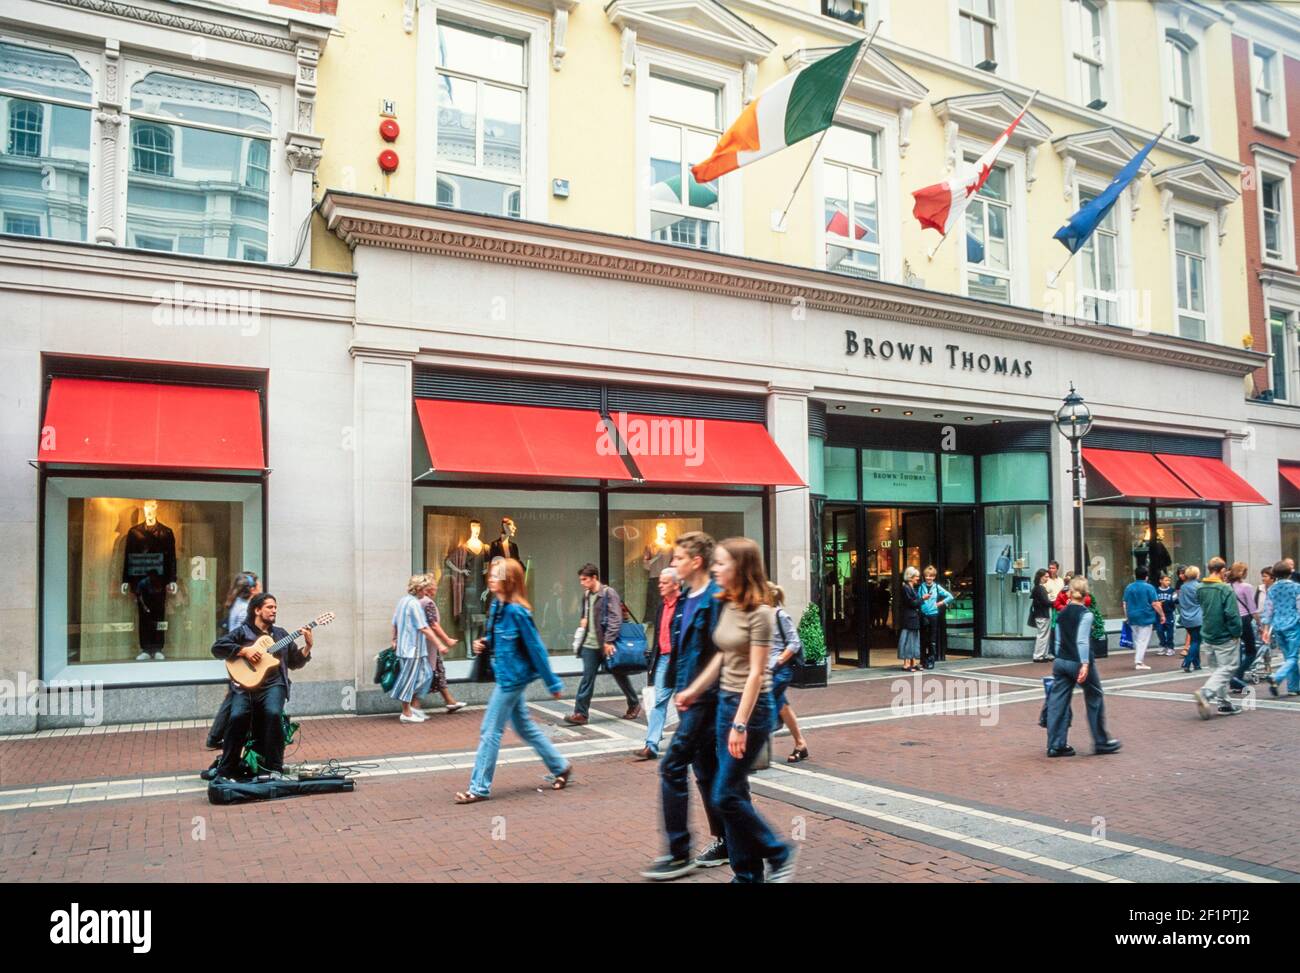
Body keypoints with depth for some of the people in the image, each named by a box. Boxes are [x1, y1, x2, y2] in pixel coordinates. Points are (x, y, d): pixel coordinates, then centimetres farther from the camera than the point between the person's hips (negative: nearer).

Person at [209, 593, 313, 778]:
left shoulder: (280, 634, 19)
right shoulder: (242, 632, 8)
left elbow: (295, 662, 18)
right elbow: (217, 647, -5)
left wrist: (308, 646, 2)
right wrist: (244, 651, -12)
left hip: (273, 684, 1)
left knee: (273, 713, -29)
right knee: (238, 716, -28)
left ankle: (274, 768, -15)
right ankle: (226, 770, -10)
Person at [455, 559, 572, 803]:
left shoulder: (516, 611, -21)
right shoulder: (499, 607, 6)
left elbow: (535, 647, -18)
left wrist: (553, 683, -13)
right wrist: (484, 644, -1)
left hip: (512, 678, -9)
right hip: (509, 676, 9)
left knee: (490, 731, -2)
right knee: (525, 727, 18)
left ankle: (479, 788, 8)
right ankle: (560, 767, 31)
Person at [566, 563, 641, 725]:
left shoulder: (609, 593, -12)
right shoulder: (586, 595, 11)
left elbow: (616, 619, -17)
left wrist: (609, 641, -22)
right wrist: (584, 621, 5)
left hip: (607, 644, -6)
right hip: (590, 644, 6)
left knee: (619, 675, 9)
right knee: (587, 678, 0)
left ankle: (634, 704, 27)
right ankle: (580, 713, 0)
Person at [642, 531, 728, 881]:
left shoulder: (716, 598, -16)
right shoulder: (685, 599, 12)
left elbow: (720, 652, -20)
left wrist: (694, 693, -20)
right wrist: (677, 688, 14)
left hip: (705, 698, -9)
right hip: (690, 697, 9)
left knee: (672, 767, -8)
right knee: (706, 770, 15)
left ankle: (678, 854, 1)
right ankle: (724, 841, 27)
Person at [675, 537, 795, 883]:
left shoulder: (760, 613, -16)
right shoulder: (727, 606, 6)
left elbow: (756, 673, -18)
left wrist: (740, 725, -21)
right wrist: (693, 691, 19)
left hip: (752, 706, -8)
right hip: (726, 701, 8)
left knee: (726, 795, -5)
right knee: (735, 793, 10)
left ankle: (779, 855, 14)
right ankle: (747, 873, 21)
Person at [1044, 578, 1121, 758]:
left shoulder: (1062, 614, 10)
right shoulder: (1085, 614, -8)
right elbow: (1082, 641, -18)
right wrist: (1085, 664, -21)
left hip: (1060, 662, 6)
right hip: (1078, 662, -6)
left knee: (1058, 702, 4)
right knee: (1095, 699, 12)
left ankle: (1056, 745, 4)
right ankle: (1101, 742, 21)